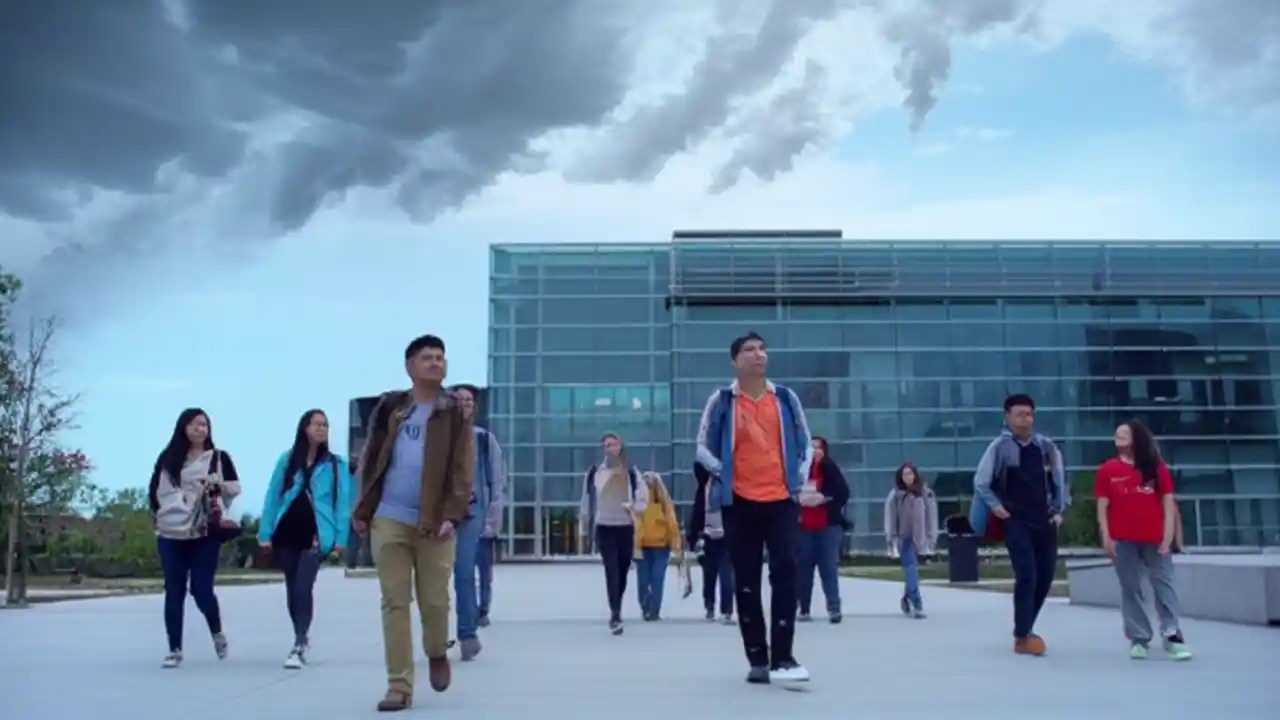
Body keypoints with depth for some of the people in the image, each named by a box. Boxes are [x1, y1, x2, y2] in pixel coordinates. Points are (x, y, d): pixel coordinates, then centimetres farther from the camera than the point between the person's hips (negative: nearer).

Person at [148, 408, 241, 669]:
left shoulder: (220, 458, 3)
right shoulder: (168, 458, 8)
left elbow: (236, 488, 3)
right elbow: (154, 490, 15)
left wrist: (218, 486, -16)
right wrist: (159, 515, 10)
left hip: (205, 535, -2)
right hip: (171, 535, 2)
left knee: (201, 590, -5)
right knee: (173, 593, 3)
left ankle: (217, 632, 23)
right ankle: (174, 649, 12)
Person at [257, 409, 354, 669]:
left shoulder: (336, 464, 2)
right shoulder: (287, 460, 7)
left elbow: (343, 503, 0)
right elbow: (273, 497, 6)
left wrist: (340, 539, -6)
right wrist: (265, 533, 0)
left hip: (315, 535, -3)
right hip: (286, 533, 3)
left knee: (303, 587, -15)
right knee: (292, 588, 14)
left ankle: (298, 647, -15)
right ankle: (302, 637, 32)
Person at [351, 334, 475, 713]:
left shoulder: (454, 413, 2)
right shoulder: (390, 407, 9)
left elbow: (463, 471, -4)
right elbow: (371, 460, 11)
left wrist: (452, 516, -15)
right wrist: (362, 510, 4)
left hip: (434, 523, -2)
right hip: (389, 520, 2)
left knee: (434, 601, 4)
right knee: (394, 603, 2)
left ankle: (437, 655, 35)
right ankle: (399, 686, 8)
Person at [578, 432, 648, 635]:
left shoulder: (631, 471, 1)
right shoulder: (595, 472, 1)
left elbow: (643, 496, -2)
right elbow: (586, 500, 8)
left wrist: (634, 506, -23)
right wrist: (584, 528, 9)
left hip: (626, 527, 1)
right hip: (604, 527, -1)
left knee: (622, 572, 9)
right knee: (611, 570, -15)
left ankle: (617, 611, 28)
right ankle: (615, 615, -19)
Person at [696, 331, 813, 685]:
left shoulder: (785, 398, 7)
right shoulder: (721, 401, 0)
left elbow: (805, 444, 14)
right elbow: (703, 447, 4)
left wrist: (800, 479, 2)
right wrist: (722, 473, -9)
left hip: (782, 499, 1)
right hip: (740, 502, -1)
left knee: (785, 572, -8)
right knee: (747, 581, 4)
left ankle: (782, 657, -4)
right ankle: (758, 660, 13)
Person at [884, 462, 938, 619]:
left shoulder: (925, 493, -1)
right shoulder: (895, 495, -4)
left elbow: (931, 516, 1)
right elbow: (890, 517, -1)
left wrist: (932, 537, 0)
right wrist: (891, 538, -4)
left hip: (919, 538, 2)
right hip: (904, 537, -2)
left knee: (911, 570, 13)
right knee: (911, 569, -10)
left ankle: (907, 600, 32)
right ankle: (917, 604, -13)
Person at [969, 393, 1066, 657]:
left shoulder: (1046, 446, 6)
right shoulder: (1000, 447, -7)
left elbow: (1059, 481, 17)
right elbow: (980, 482, -5)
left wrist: (1059, 510, 11)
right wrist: (995, 506, -10)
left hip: (1045, 522, 5)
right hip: (1016, 522, -5)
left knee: (1045, 578, 8)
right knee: (1027, 576, -13)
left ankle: (1024, 629, 23)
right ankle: (1022, 636, -7)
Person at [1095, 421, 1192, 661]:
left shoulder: (1157, 468, 5)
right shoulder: (1107, 470, 4)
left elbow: (1168, 504, 3)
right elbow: (1102, 507, 3)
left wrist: (1167, 537, -5)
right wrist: (1106, 537, -6)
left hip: (1155, 539, 0)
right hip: (1123, 540, 0)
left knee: (1164, 584, 1)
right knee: (1130, 589, 4)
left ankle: (1172, 636, 6)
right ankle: (1138, 639, 10)